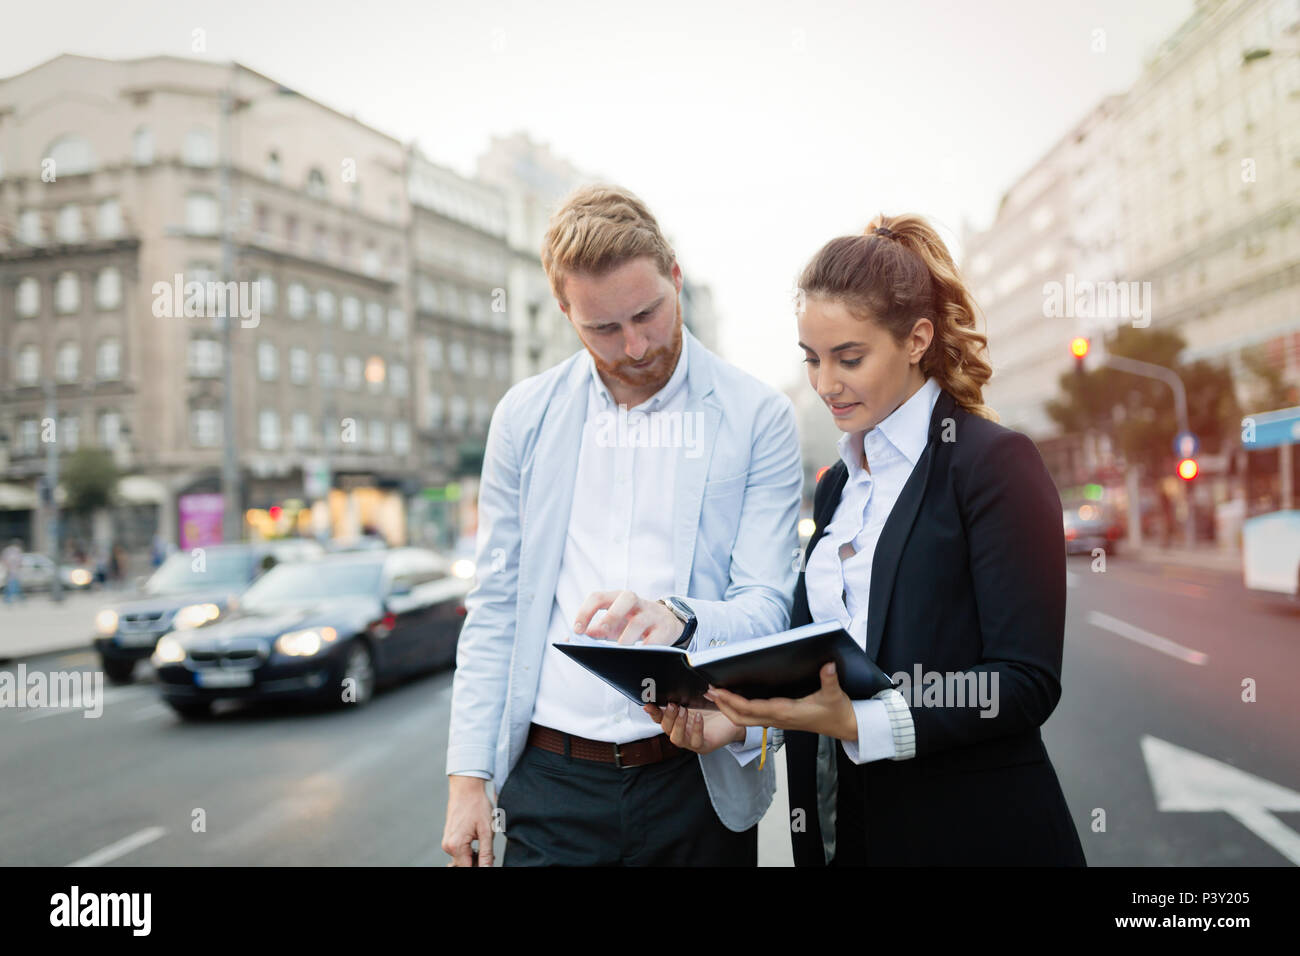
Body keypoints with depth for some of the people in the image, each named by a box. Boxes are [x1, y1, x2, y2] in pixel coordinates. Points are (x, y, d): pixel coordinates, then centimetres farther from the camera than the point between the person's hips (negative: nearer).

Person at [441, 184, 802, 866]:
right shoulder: (524, 417, 2)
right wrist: (467, 773, 1)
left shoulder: (758, 417, -5)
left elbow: (766, 606, -8)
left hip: (697, 778, -1)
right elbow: (495, 605, 6)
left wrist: (677, 619, -30)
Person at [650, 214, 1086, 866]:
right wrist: (737, 712, -6)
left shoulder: (997, 463, -11)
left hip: (968, 833, -6)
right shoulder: (838, 486, 10)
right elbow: (821, 661, 11)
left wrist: (856, 722, -26)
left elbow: (1028, 681, -17)